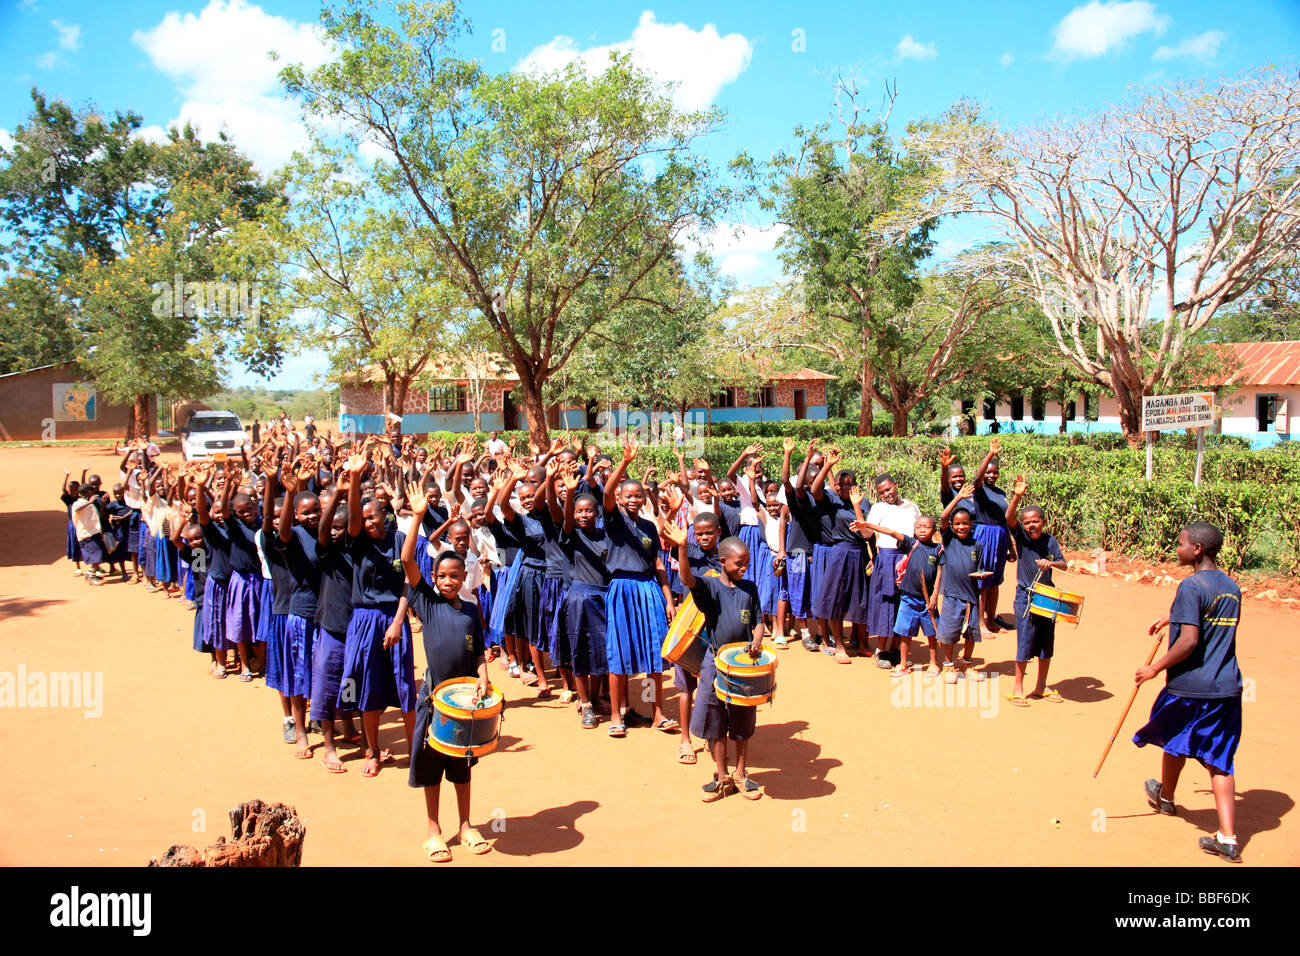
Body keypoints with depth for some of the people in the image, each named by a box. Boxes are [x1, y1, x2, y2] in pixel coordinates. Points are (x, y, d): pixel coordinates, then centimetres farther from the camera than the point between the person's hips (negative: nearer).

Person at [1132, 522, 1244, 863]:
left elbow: (1189, 641, -22)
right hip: (1227, 688, 6)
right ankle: (1228, 839, 0)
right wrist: (1173, 618, 32)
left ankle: (1165, 797, 45)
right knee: (1219, 761, 7)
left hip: (1190, 686, -6)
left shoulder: (1191, 586, -16)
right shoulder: (1232, 587, 9)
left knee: (1176, 743, 20)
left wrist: (1155, 668, -12)